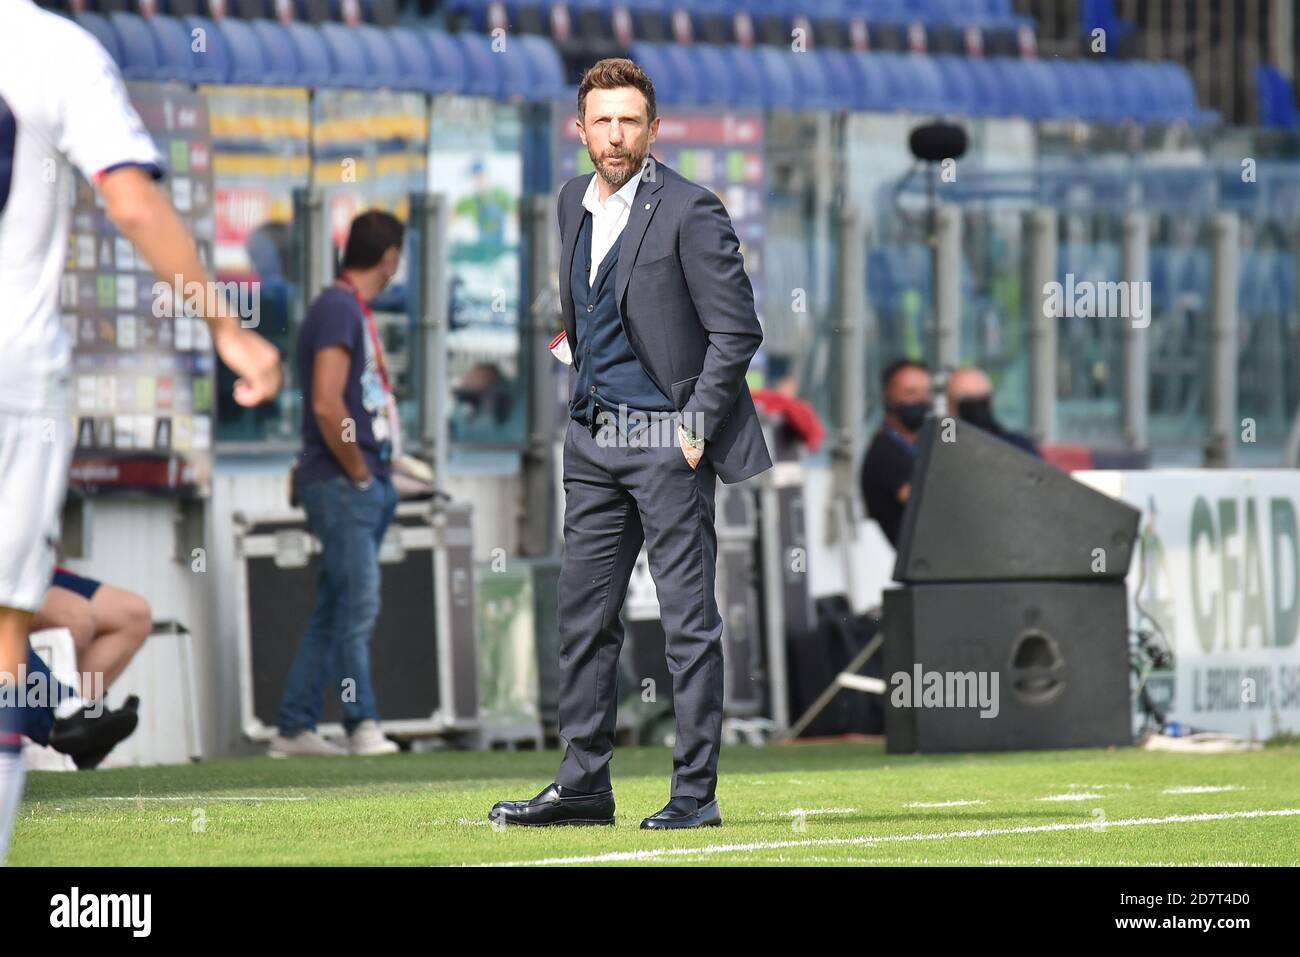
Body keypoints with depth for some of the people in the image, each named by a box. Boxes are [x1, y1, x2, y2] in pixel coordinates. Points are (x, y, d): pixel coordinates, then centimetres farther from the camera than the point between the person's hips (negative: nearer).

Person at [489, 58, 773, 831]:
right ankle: (584, 787, 17)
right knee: (584, 617, 10)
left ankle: (696, 791, -3)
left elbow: (736, 331, -11)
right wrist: (586, 402, 16)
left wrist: (694, 429, -14)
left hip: (666, 441, -8)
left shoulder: (688, 210, -11)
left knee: (688, 618, -5)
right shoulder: (575, 203, 12)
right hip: (593, 440, 8)